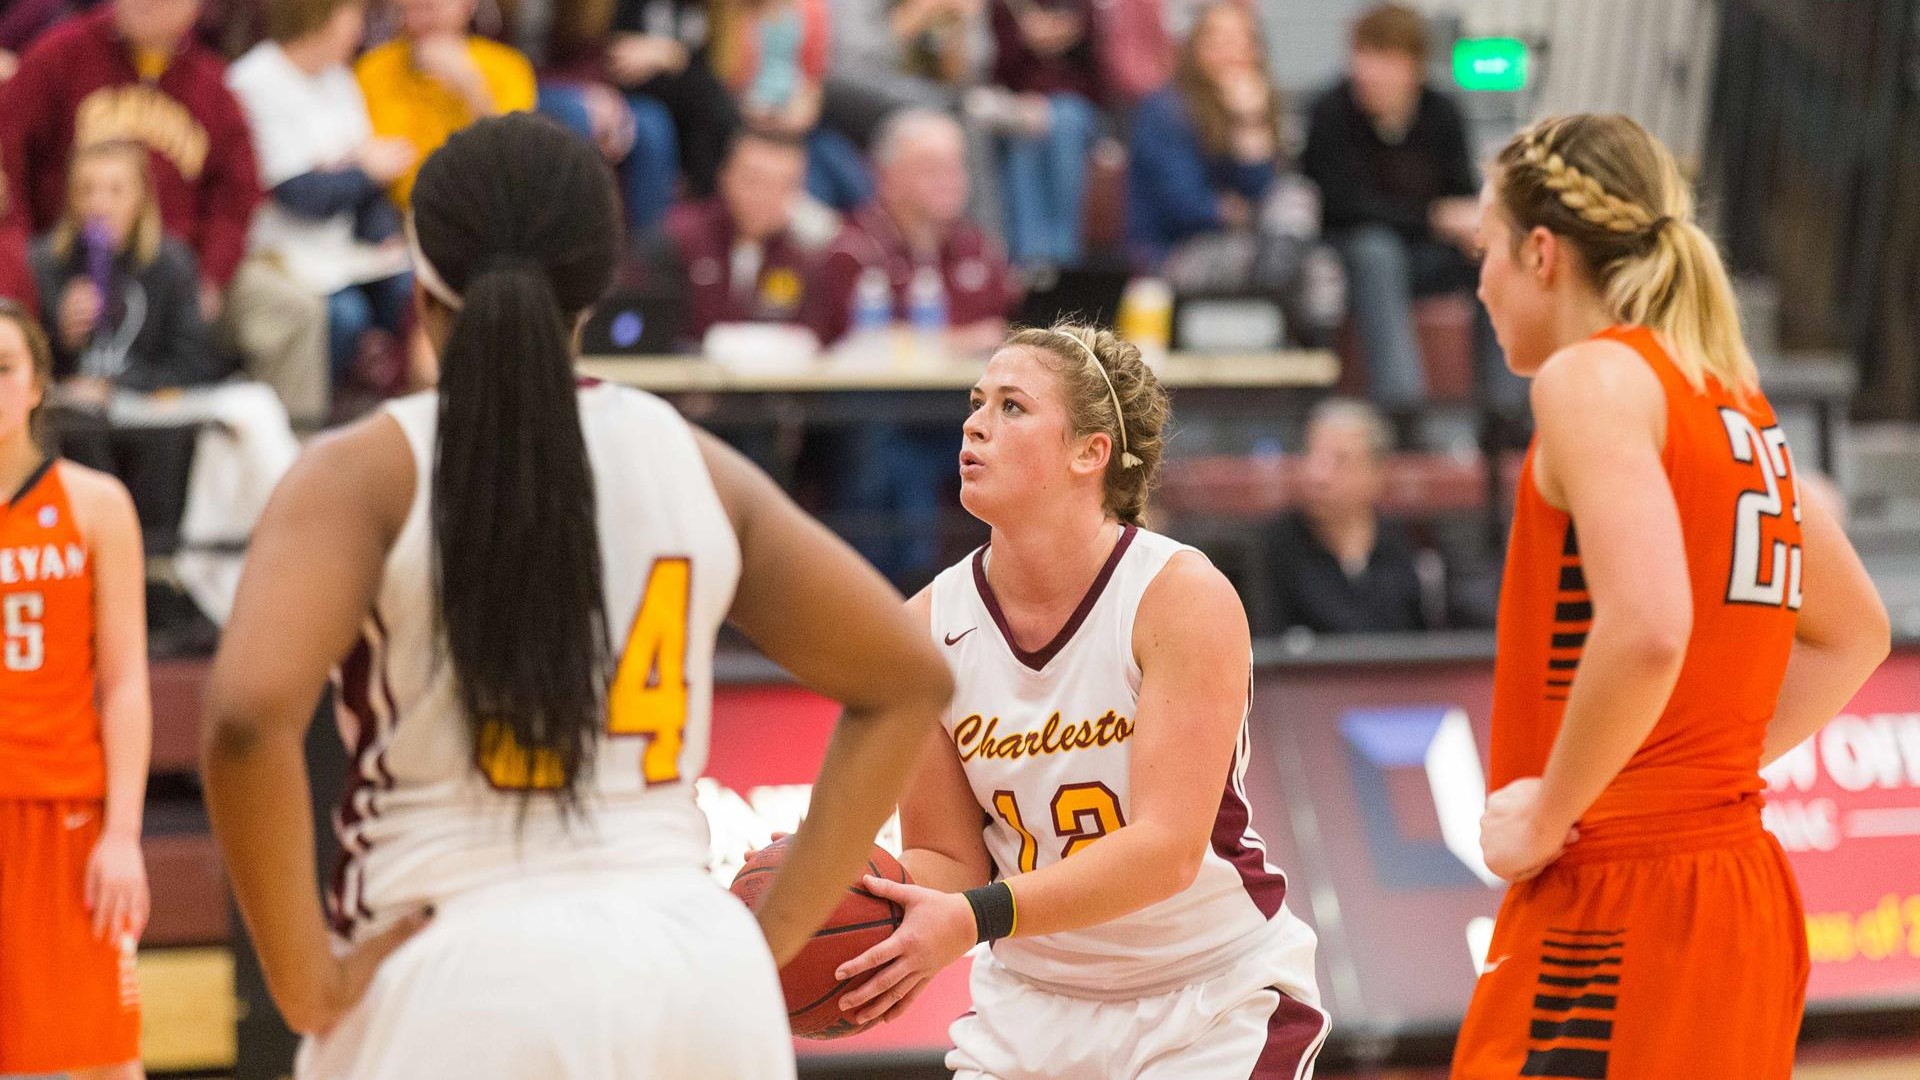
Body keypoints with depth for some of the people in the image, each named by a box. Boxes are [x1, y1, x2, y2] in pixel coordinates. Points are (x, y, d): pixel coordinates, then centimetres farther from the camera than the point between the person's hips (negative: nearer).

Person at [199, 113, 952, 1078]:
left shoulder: (368, 474, -2)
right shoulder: (691, 464, 11)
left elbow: (248, 714, -18)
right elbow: (906, 681, 18)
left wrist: (307, 983, -8)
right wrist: (769, 939, 16)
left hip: (463, 977, -4)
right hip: (696, 966, 4)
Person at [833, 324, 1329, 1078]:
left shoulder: (1181, 596, -18)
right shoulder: (929, 628, -6)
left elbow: (1168, 847, -25)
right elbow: (950, 859, 0)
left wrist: (978, 918, -36)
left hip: (1217, 997, -4)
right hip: (1035, 1004, 4)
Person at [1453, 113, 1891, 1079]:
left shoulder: (1591, 376, -10)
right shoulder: (1738, 403, 17)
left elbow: (1647, 630, -26)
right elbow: (1854, 633, 29)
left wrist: (1548, 813, -15)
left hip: (1620, 903, -9)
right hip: (1741, 883, 9)